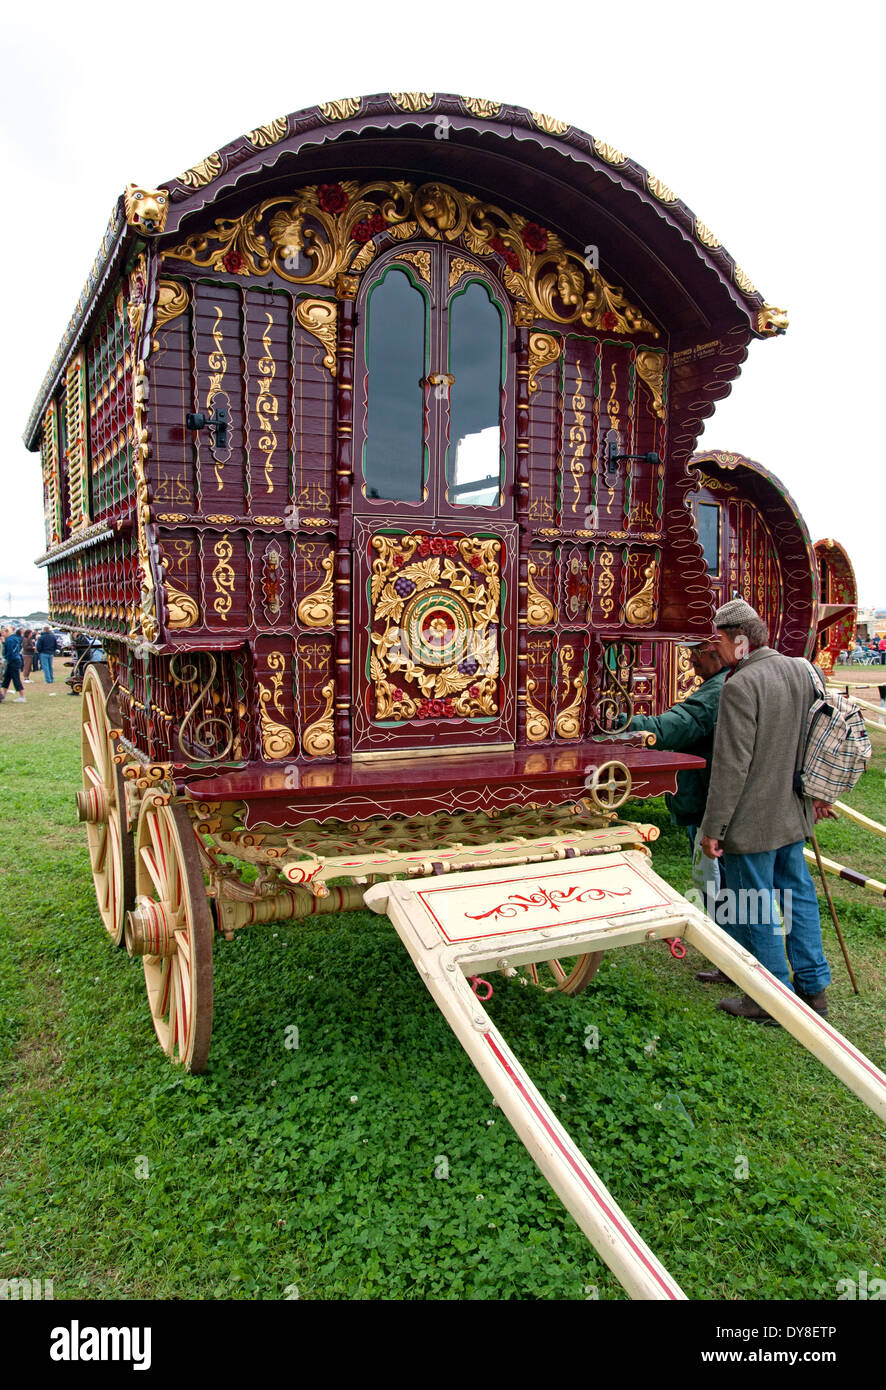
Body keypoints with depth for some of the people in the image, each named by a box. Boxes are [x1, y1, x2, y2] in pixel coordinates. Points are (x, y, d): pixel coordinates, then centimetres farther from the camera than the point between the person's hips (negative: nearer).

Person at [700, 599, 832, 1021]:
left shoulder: (740, 686, -22)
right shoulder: (802, 671, 4)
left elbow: (730, 767, -23)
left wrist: (713, 827, -17)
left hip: (753, 820, -9)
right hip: (793, 812, 9)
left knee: (755, 910, 4)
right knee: (797, 892, 19)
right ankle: (814, 987, 30)